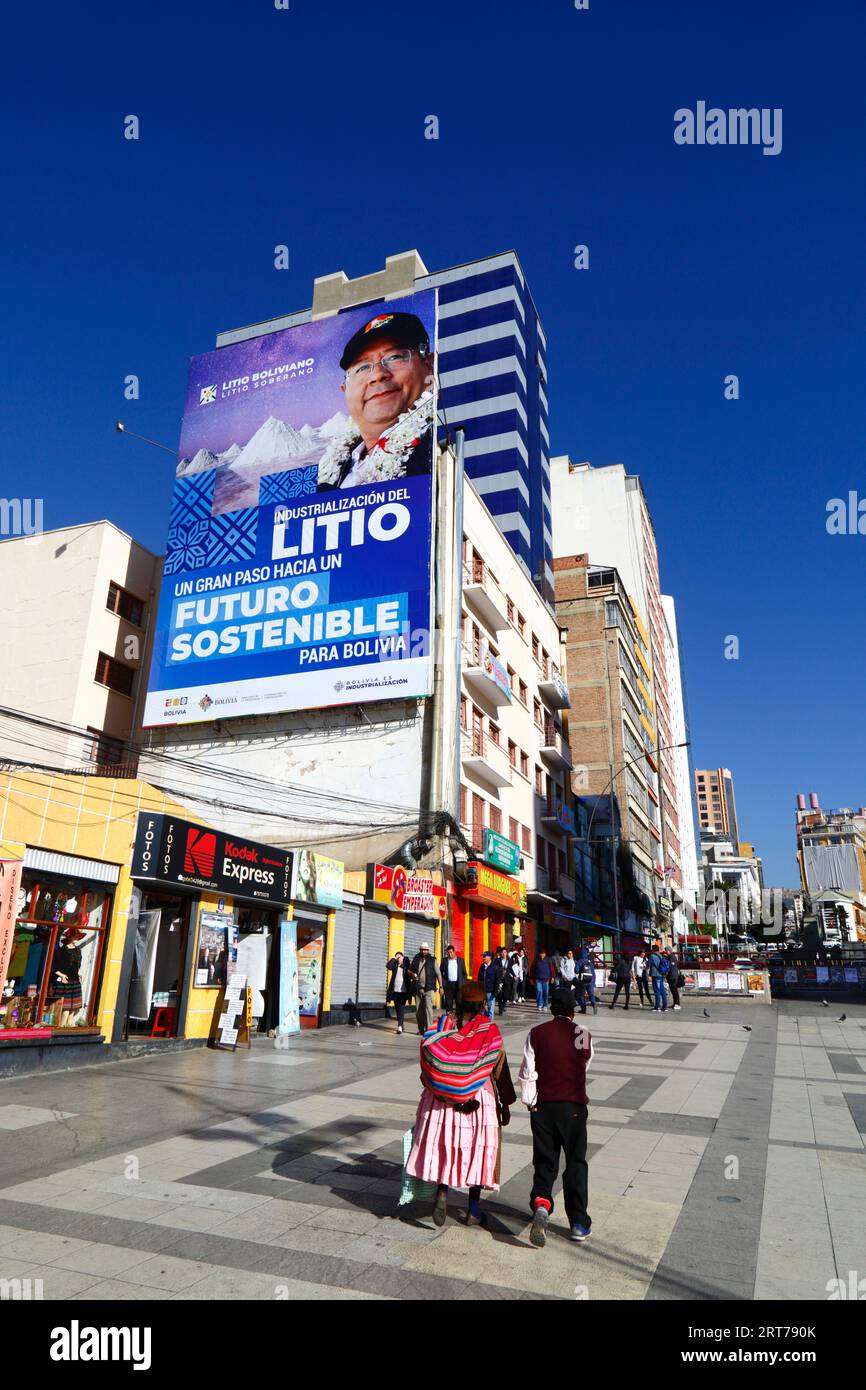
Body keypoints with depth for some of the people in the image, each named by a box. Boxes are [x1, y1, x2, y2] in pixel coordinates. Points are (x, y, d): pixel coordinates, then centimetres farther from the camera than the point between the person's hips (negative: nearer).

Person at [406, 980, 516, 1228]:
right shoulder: (491, 1032, -11)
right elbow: (500, 1073, -4)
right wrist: (505, 1105, 8)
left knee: (444, 1145, 15)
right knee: (477, 1150, 11)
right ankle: (474, 1210, 18)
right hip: (480, 1101, -1)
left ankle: (442, 1192, -2)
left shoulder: (441, 1027, -5)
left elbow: (426, 1070, -2)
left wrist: (435, 1091, 11)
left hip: (439, 1099, 2)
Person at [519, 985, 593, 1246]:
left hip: (543, 1106, 1)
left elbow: (527, 1073, -6)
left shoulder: (537, 1034, -4)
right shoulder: (583, 1034, -4)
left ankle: (541, 1203, -13)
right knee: (576, 1162, 13)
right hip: (574, 1105, 0)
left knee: (544, 1161, 10)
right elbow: (585, 1067, 9)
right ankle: (579, 1223, 17)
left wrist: (530, 1101, 4)